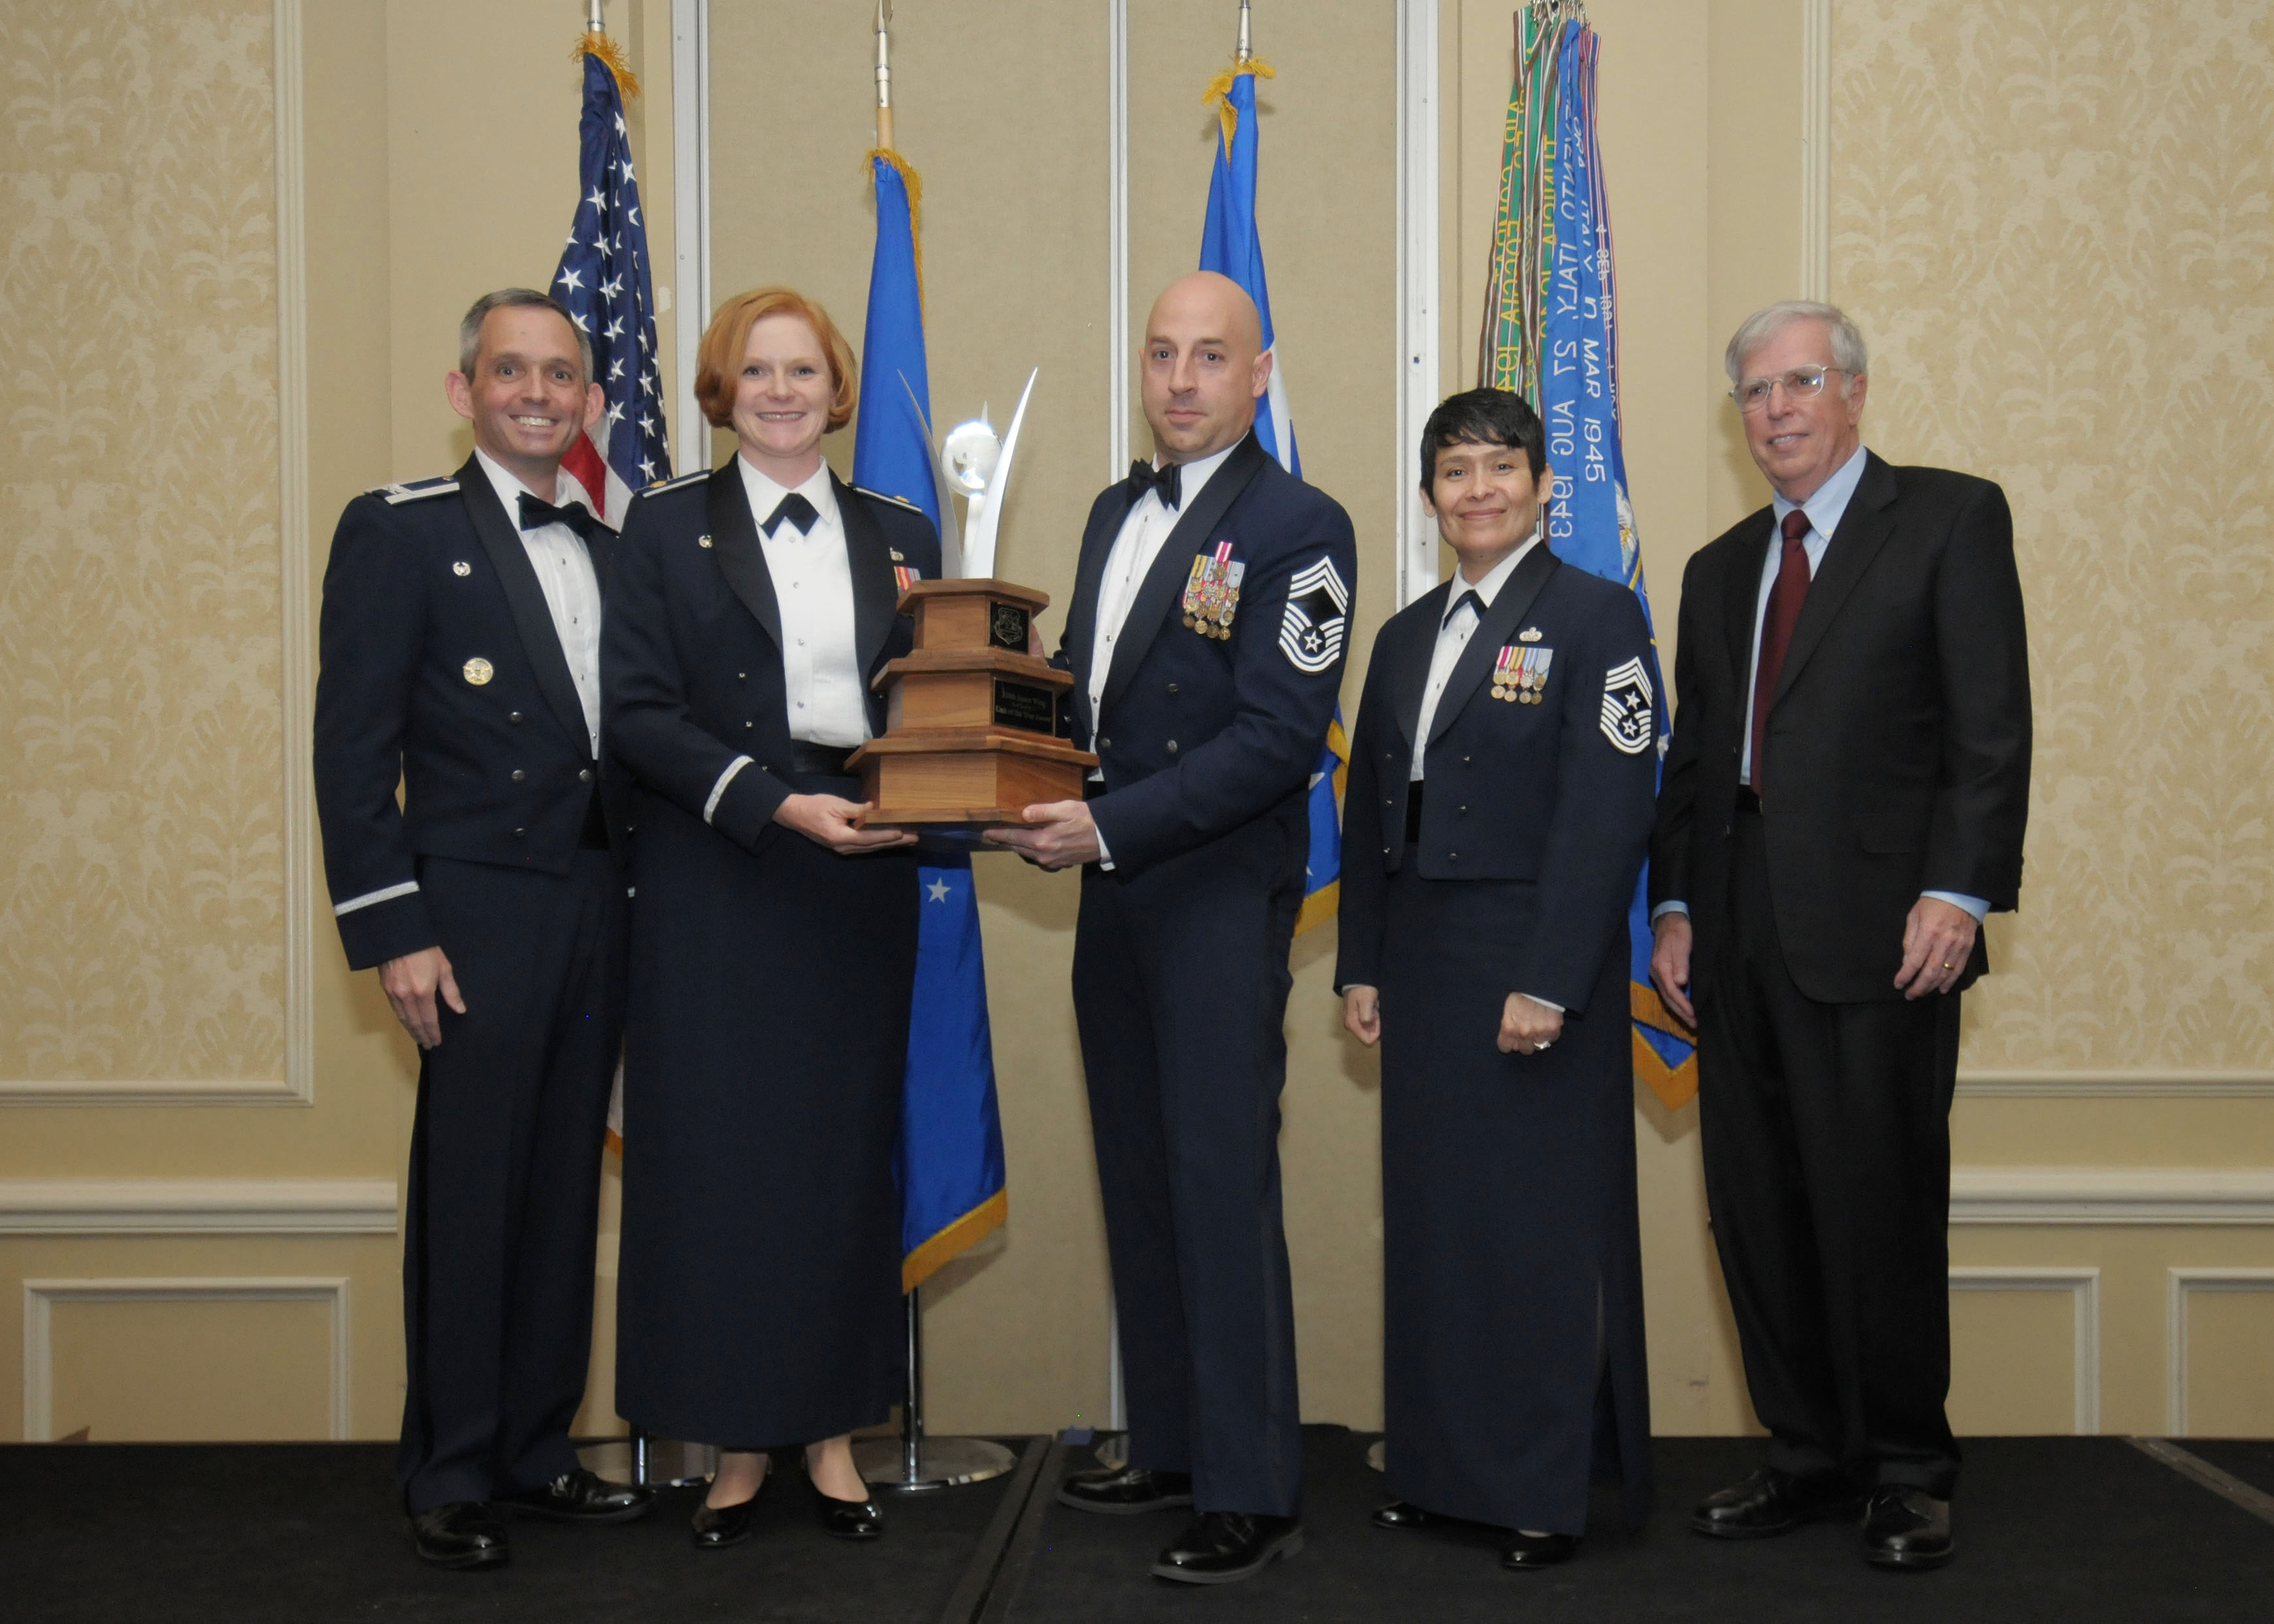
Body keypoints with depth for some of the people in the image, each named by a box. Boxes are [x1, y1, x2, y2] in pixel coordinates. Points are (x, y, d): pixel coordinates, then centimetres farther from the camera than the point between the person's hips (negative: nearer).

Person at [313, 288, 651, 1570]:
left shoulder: (615, 549, 14)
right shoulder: (401, 531, -3)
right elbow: (354, 751, -8)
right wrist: (393, 930, -13)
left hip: (598, 914, 6)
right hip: (477, 915, -5)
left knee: (565, 1191, 12)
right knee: (467, 1199, 1)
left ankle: (535, 1448, 25)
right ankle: (450, 1478, 15)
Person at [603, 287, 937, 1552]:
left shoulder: (901, 534, 12)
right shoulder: (668, 529, 4)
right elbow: (640, 715, -6)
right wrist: (777, 802, -17)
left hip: (863, 882, 2)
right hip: (717, 888, -2)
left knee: (850, 1149, 6)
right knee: (719, 1152, 0)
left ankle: (835, 1430, 19)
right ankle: (737, 1439, 15)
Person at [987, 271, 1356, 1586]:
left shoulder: (1299, 525, -9)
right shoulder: (1117, 511, 15)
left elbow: (1278, 739, -17)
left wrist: (1109, 825, -21)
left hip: (1224, 896, -8)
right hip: (1116, 892, 8)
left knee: (1223, 1183, -4)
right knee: (1139, 1179, 14)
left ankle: (1253, 1493, 7)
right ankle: (1169, 1448, 28)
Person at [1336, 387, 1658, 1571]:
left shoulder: (1594, 617, -5)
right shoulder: (1405, 637, 14)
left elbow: (1610, 814, -13)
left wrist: (1549, 984, -18)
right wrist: (1362, 965, 11)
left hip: (1538, 963, -6)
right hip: (1422, 965, 6)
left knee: (1545, 1226, 1)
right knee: (1429, 1218, 10)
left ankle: (1548, 1491, 13)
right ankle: (1439, 1465, 23)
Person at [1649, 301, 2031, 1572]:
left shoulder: (1952, 518, 3)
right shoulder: (1720, 568, 20)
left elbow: (1992, 726, -5)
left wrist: (1957, 893, -15)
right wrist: (1675, 907, 9)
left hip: (1877, 935, -5)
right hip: (1739, 940, 6)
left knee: (1882, 1212, -1)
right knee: (1759, 1214, 8)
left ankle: (1909, 1474, 16)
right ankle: (1813, 1455, 21)